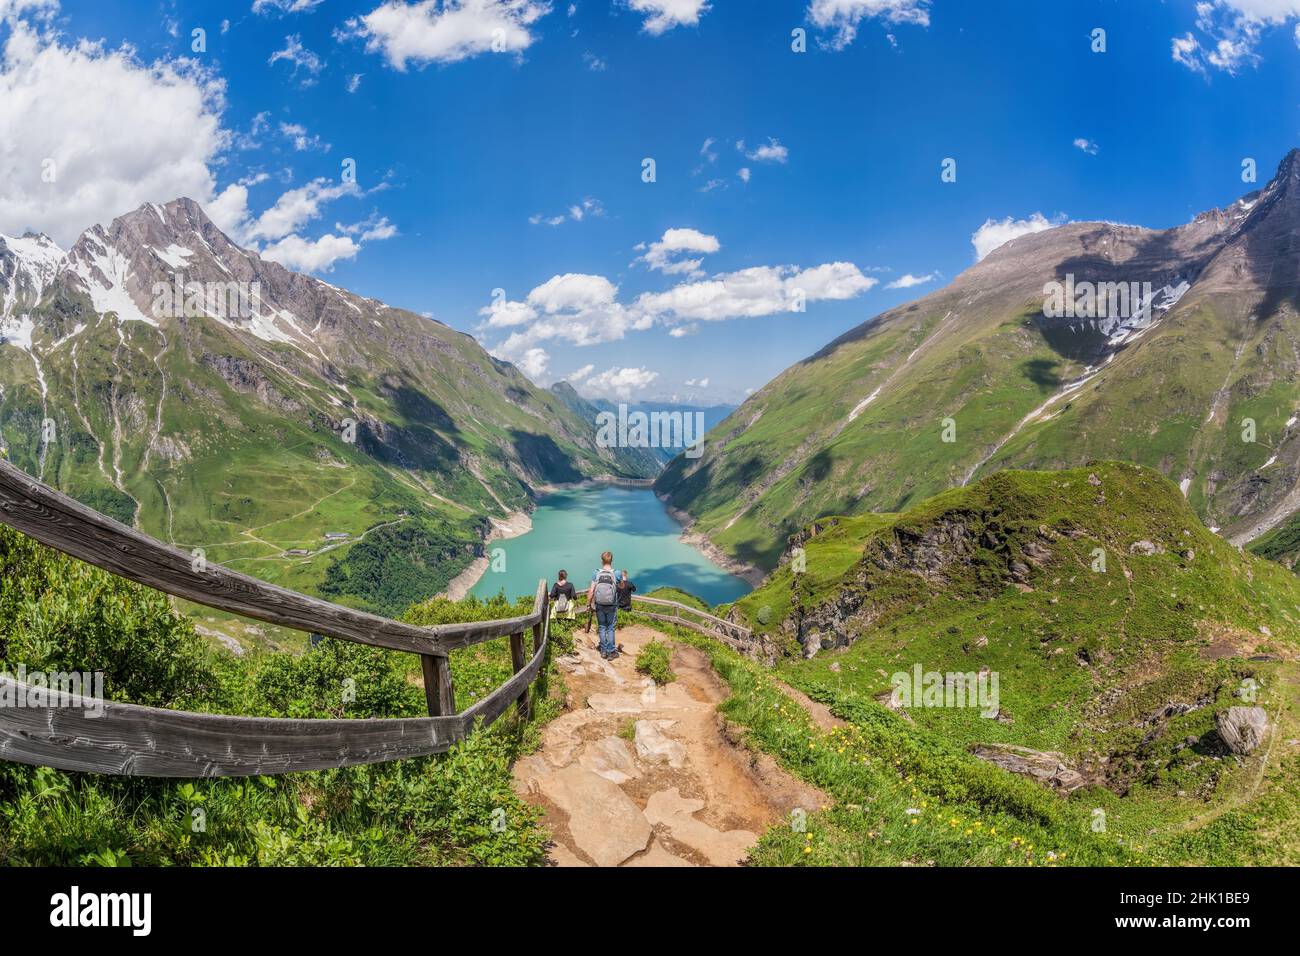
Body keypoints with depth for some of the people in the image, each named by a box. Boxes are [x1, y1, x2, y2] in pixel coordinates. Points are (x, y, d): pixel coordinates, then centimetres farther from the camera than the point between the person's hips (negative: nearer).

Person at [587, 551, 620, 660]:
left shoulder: (596, 574, -11)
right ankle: (611, 652, 13)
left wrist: (589, 604, 4)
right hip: (612, 606, -1)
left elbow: (591, 591, -9)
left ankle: (603, 651, 21)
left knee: (602, 628, 14)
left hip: (599, 606, 1)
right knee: (610, 628, 10)